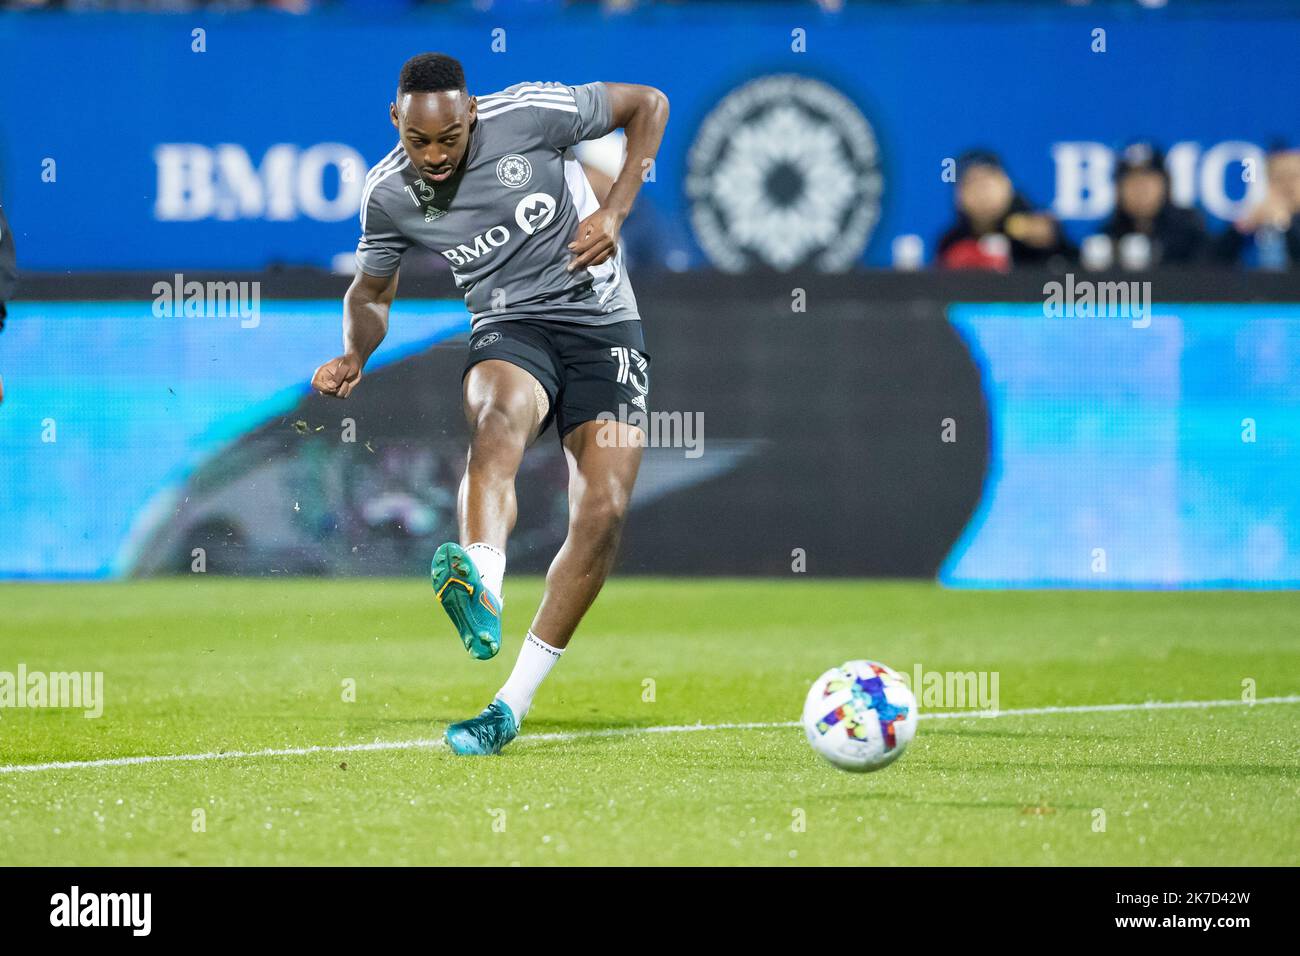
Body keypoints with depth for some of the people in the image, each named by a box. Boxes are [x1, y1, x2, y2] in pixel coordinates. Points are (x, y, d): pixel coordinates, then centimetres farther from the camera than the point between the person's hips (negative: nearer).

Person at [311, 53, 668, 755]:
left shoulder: (529, 113, -13)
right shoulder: (387, 193, -4)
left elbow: (648, 105, 1)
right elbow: (372, 291, 15)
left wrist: (615, 210, -10)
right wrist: (354, 355, -6)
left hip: (602, 323, 0)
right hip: (509, 329, 0)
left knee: (603, 511, -17)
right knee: (498, 416, -37)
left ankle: (511, 707, -11)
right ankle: (481, 587, -65)